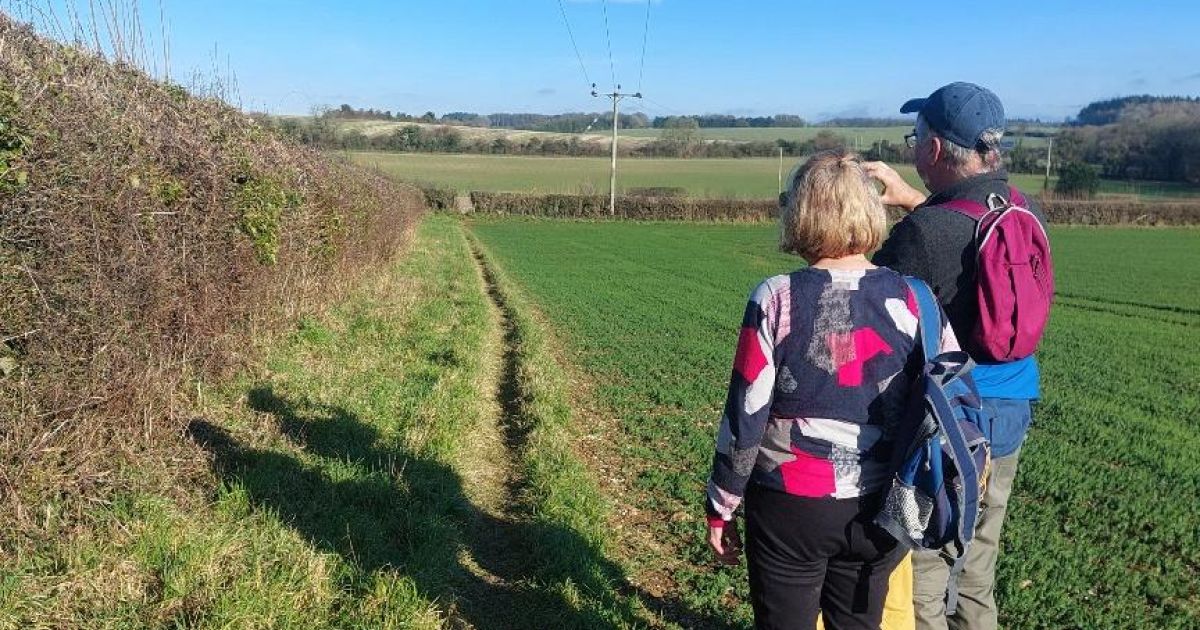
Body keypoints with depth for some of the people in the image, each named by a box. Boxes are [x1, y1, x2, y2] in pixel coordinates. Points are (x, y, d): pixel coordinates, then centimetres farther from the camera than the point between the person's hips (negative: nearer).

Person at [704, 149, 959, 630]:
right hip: (878, 509, 3)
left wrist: (720, 507, 0)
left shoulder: (776, 300, -15)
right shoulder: (913, 300, -6)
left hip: (789, 508, -3)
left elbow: (745, 417, -12)